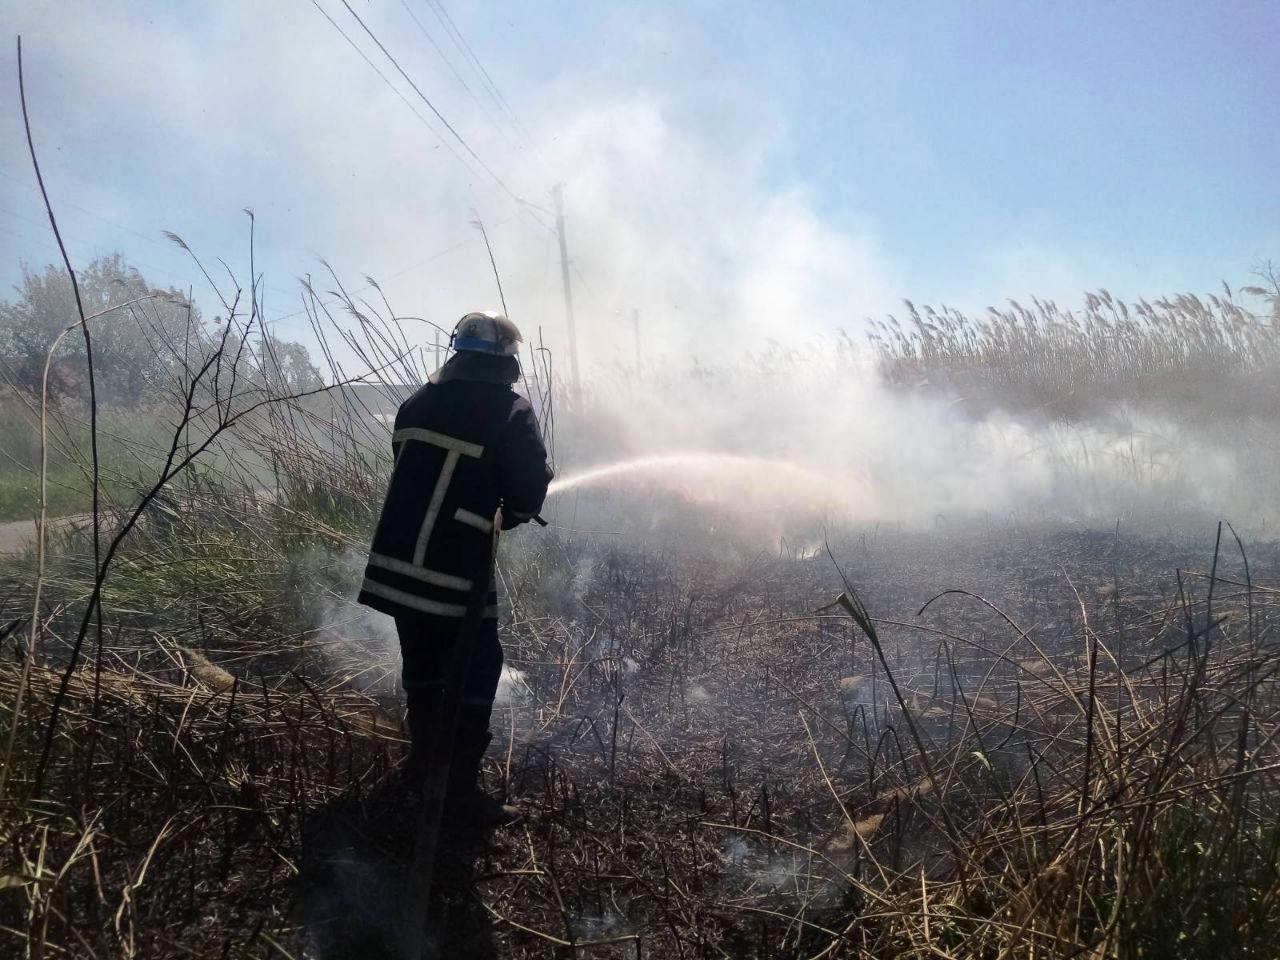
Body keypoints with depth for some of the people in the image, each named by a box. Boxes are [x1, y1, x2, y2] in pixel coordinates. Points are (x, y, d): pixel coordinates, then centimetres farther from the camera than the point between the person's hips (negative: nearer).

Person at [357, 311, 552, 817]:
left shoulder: (419, 401, 7)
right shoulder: (510, 411, -10)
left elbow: (409, 467, 13)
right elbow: (531, 486, -10)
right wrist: (510, 514, 13)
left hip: (395, 562, 6)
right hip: (457, 570, -6)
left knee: (421, 663, 22)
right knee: (473, 674, 8)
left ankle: (421, 760, 35)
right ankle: (461, 785, 8)